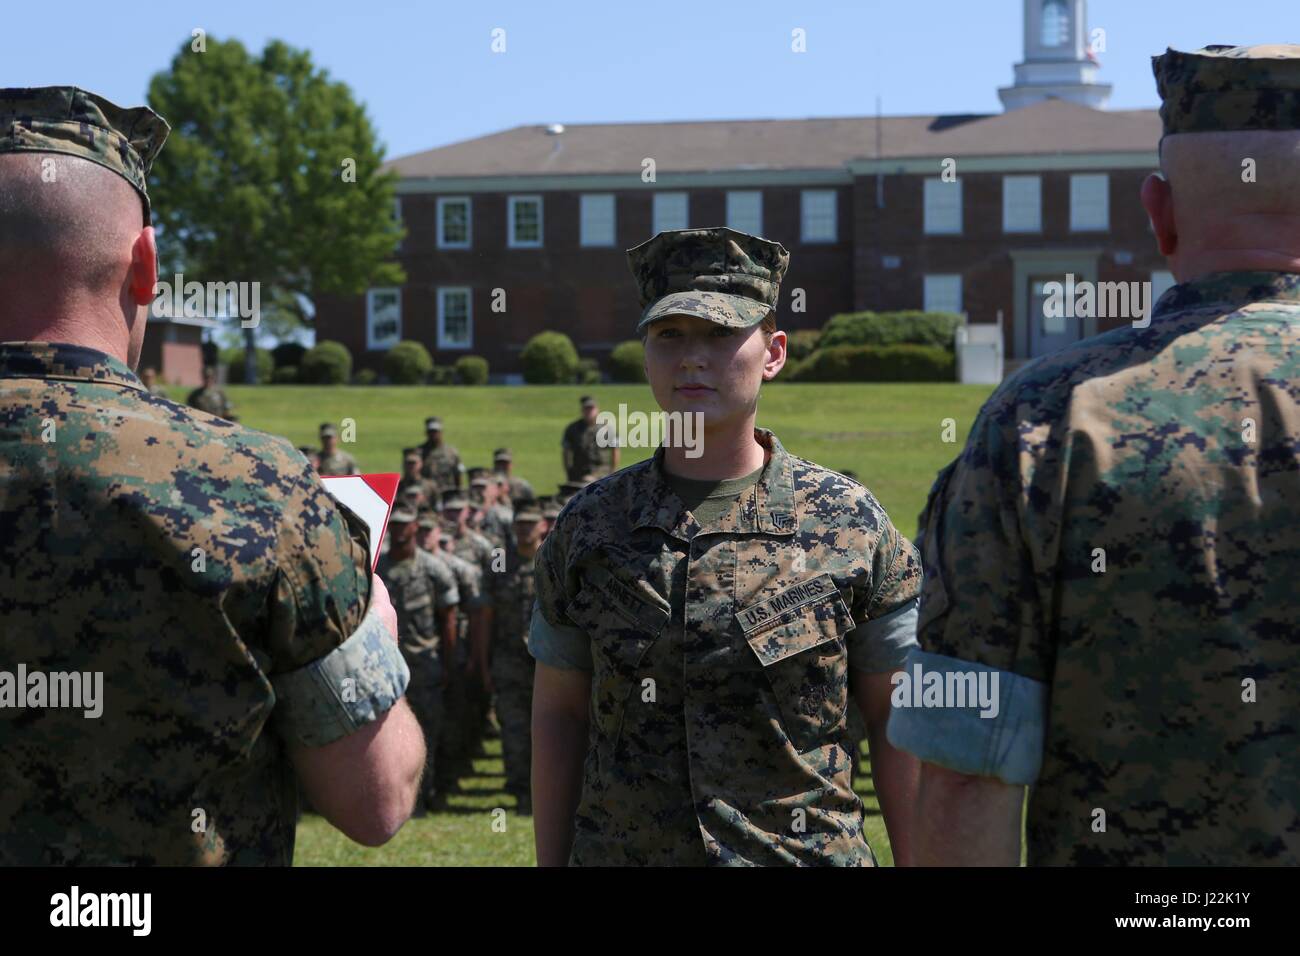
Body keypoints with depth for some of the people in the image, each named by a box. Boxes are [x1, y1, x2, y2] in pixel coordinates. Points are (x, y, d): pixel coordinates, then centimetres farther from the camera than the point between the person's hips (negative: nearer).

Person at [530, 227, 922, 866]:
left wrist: (915, 862, -3)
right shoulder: (588, 525, 3)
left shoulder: (850, 523, -3)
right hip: (619, 851, 2)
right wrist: (550, 863, 5)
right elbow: (559, 714, 8)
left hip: (807, 853, -1)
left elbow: (897, 724, 0)